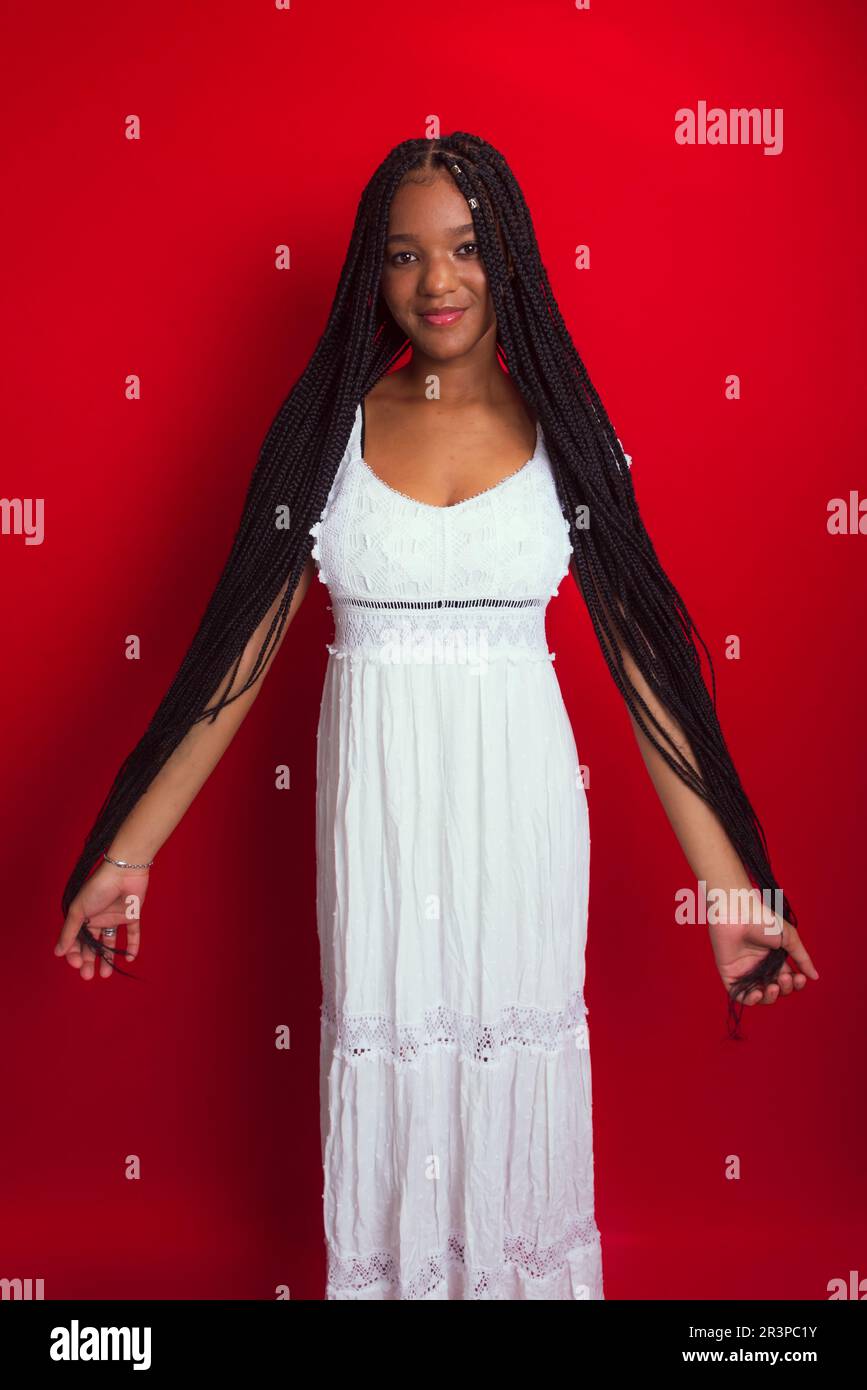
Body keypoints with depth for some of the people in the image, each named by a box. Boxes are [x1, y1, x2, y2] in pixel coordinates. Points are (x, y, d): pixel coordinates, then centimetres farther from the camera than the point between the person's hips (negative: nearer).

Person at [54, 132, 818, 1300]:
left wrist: (731, 890, -4)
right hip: (377, 797, 0)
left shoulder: (562, 432, -1)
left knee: (518, 1045, 13)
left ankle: (518, 1270, 38)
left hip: (517, 793, 0)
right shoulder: (329, 426, -1)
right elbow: (241, 648, -1)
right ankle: (390, 1269, 37)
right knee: (385, 1043, 12)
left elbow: (646, 656, -2)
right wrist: (126, 855, -4)